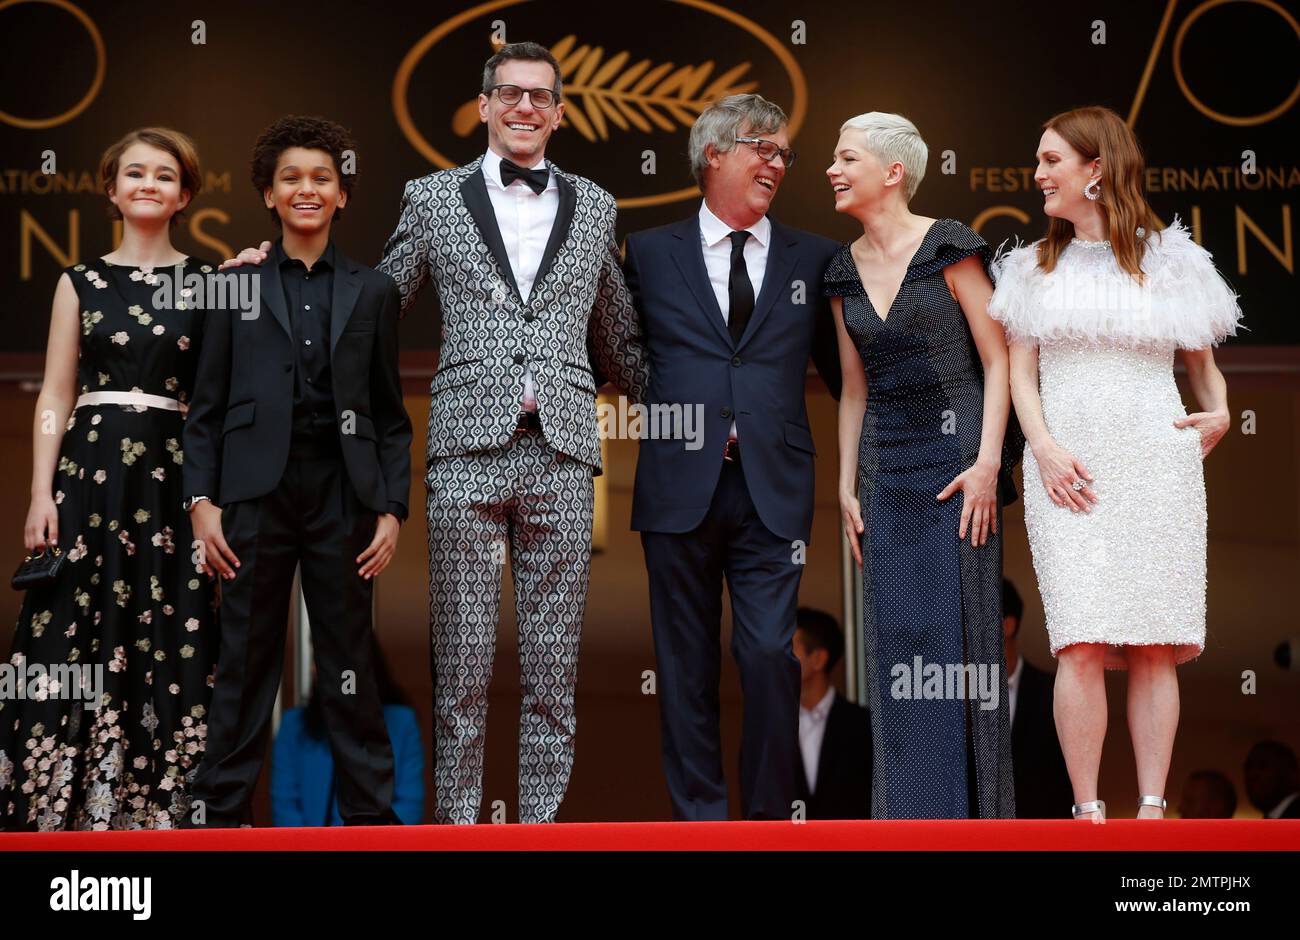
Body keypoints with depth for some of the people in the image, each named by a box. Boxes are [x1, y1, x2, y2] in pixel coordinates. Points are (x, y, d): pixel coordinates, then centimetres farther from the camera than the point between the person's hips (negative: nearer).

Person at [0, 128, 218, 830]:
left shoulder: (209, 283, 8)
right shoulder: (82, 282, 9)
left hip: (173, 478, 0)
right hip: (90, 472, 0)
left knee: (168, 639, -1)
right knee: (74, 639, -3)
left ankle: (152, 810, 6)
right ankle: (62, 809, 4)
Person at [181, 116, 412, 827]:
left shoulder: (372, 292, 10)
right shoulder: (239, 286, 9)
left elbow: (390, 414, 9)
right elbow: (207, 407, 7)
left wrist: (393, 509, 1)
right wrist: (202, 500, -3)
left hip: (344, 494, 0)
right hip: (258, 494, 0)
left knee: (348, 661, 4)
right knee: (246, 662, 2)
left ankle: (369, 813, 11)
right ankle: (219, 812, 9)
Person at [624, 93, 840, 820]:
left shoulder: (814, 259, 11)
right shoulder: (650, 252, 9)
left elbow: (841, 370, 13)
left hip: (773, 491, 0)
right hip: (681, 487, 0)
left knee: (772, 657, -7)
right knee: (688, 665, 5)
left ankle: (770, 817, 5)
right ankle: (700, 814, 13)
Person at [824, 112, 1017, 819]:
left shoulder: (947, 247, -5)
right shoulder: (844, 273, 11)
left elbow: (998, 360, -7)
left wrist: (987, 462, -14)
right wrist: (846, 487, 11)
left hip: (956, 456, -5)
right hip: (886, 464, 5)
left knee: (961, 629, -4)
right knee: (896, 639, 4)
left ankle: (976, 809, 5)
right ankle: (914, 811, 11)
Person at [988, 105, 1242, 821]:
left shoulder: (1170, 262, 10)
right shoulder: (1035, 268, 14)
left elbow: (1202, 362, 17)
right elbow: (1020, 372, 8)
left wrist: (1218, 413, -3)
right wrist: (1044, 447, -8)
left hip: (1157, 466, 0)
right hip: (1068, 468, 0)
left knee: (1154, 646, -4)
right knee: (1081, 645, -11)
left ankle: (1152, 807, 0)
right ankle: (1086, 810, -8)